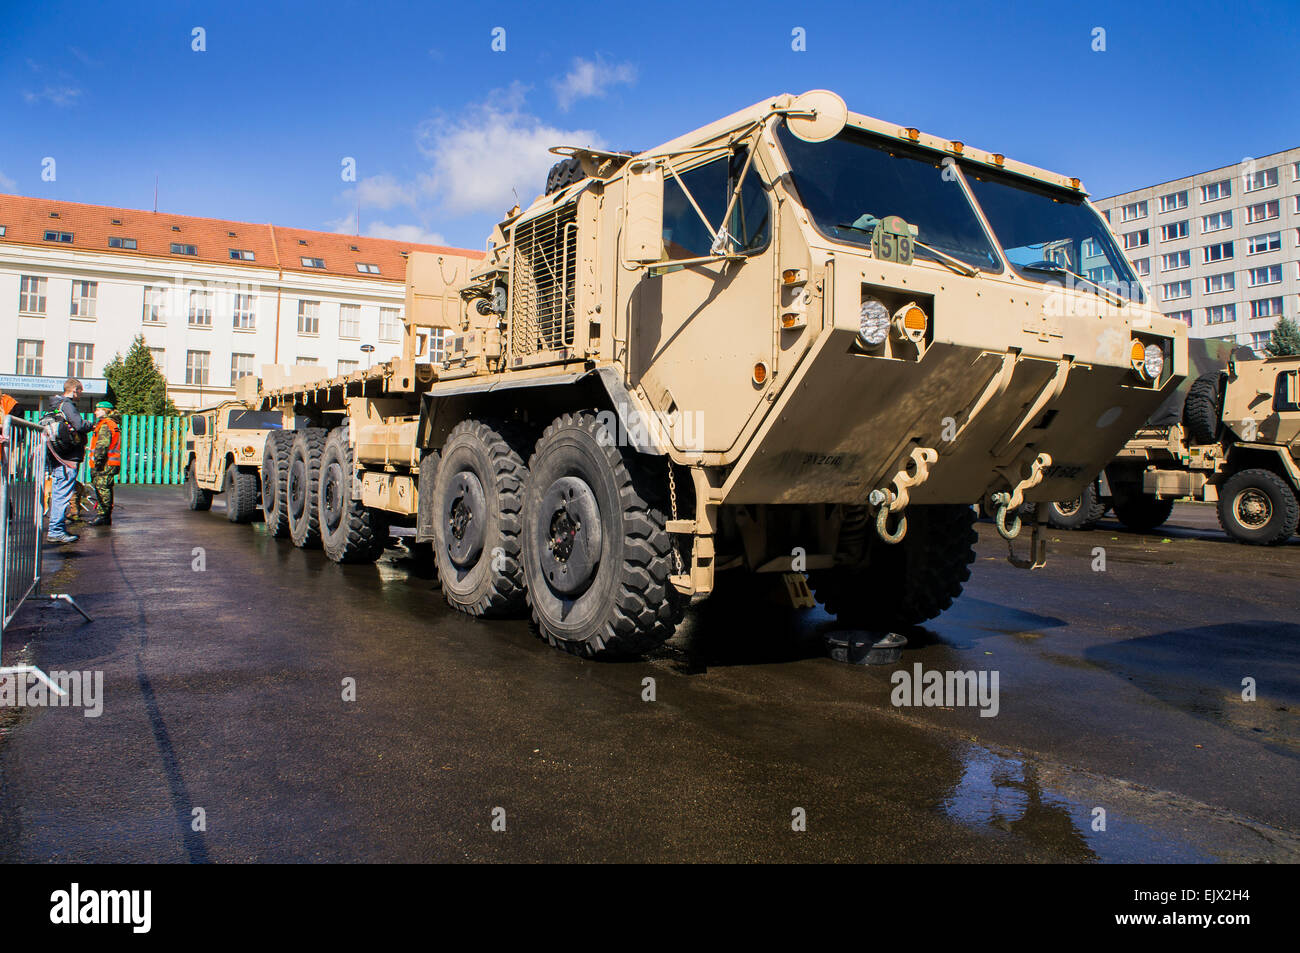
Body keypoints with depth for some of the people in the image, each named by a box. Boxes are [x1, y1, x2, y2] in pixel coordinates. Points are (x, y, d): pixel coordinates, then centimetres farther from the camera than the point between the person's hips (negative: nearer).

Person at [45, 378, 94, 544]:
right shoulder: (67, 405, -12)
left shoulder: (55, 406, 17)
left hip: (56, 460, 10)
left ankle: (57, 530, 23)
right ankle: (56, 531, -5)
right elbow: (80, 425, -25)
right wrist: (92, 424, -6)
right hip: (68, 461, -10)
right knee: (63, 495, -6)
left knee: (58, 494, 15)